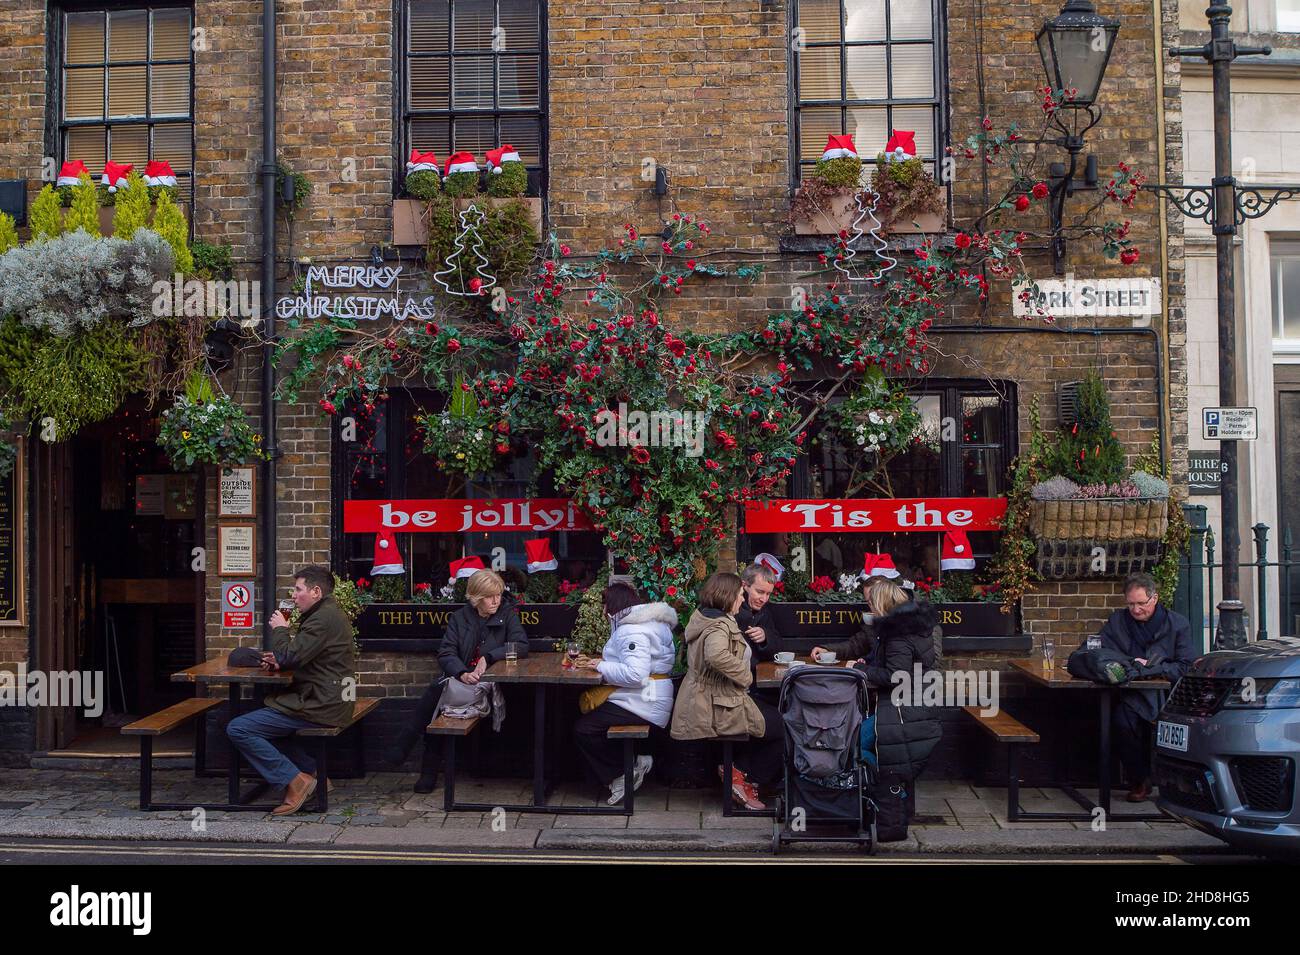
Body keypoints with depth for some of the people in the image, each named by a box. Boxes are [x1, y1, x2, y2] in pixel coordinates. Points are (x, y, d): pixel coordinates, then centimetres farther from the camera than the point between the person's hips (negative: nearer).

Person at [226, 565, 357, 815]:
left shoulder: (324, 618, -18)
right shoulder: (330, 614, 17)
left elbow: (290, 656, -21)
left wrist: (280, 630, -3)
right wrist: (279, 660, 6)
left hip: (320, 706, -11)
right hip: (327, 700, 11)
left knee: (237, 729, -11)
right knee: (265, 715, 31)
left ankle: (295, 781, -9)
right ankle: (312, 774, 17)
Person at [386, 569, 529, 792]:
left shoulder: (508, 614, 4)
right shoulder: (460, 617, 8)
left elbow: (522, 646, -8)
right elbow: (445, 653, -2)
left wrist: (488, 657, -20)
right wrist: (462, 674, -23)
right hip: (460, 678, 3)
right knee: (436, 690, -30)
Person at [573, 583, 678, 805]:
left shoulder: (634, 632, -17)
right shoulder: (638, 623, 17)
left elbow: (635, 674, -28)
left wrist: (601, 666, -16)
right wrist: (597, 661, 5)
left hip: (643, 703, -11)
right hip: (649, 698, 11)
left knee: (583, 729, -12)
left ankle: (625, 772, -1)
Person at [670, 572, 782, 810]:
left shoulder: (703, 617, 11)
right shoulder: (719, 626, -20)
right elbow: (717, 656, -42)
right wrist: (745, 676, -25)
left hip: (702, 701, 10)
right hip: (718, 707, -10)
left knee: (771, 713, 20)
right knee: (780, 727, 0)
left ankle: (736, 769, 17)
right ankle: (746, 778, 11)